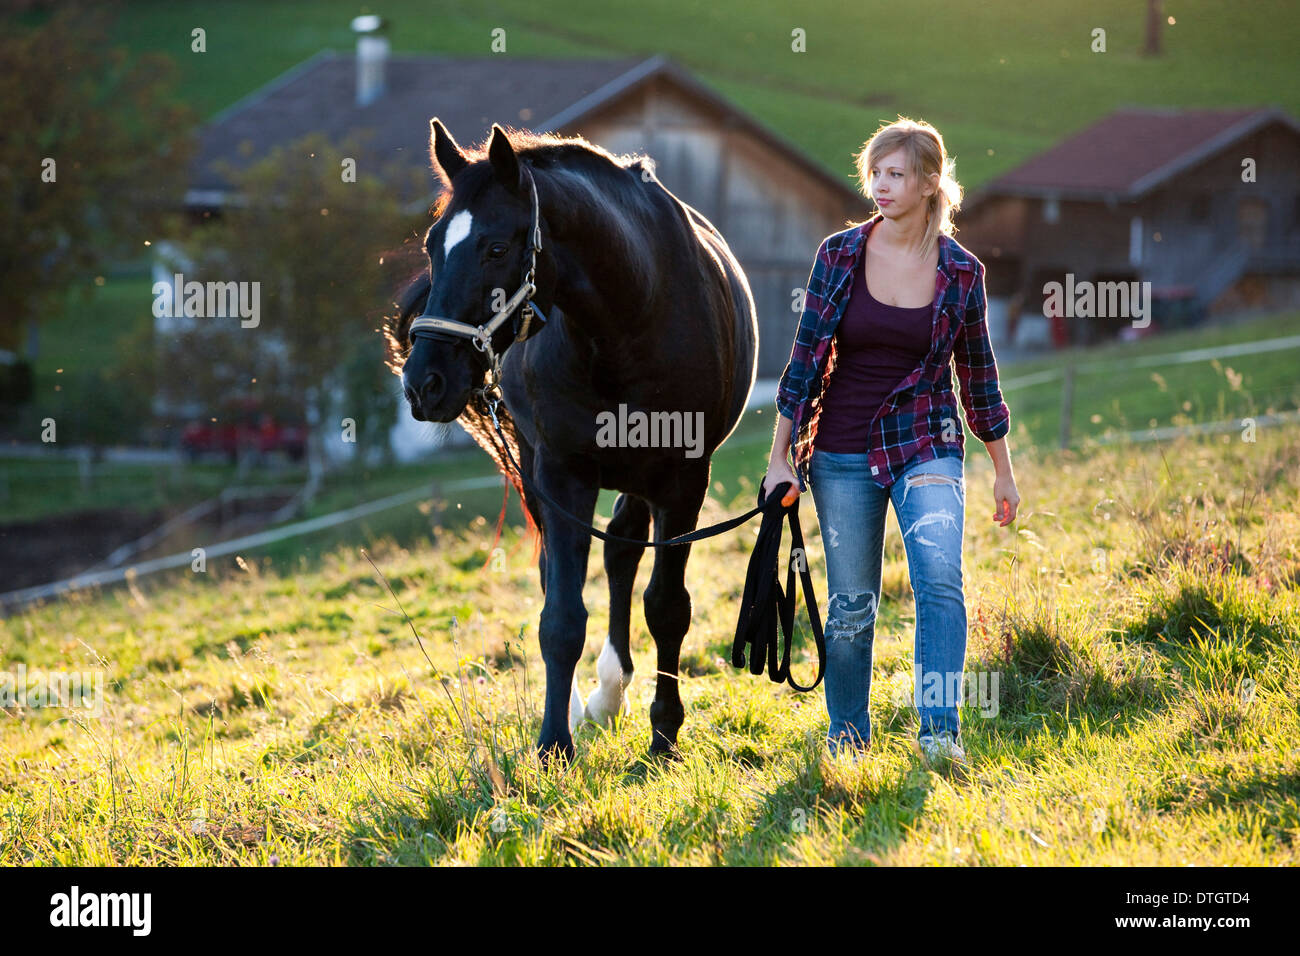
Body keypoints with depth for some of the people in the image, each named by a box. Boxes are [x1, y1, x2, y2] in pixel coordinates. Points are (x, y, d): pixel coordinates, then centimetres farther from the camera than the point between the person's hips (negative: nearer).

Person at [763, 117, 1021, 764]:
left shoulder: (961, 272, -1)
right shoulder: (839, 255, -2)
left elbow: (978, 375, 9)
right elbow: (806, 357, 2)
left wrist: (1004, 473, 13)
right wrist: (780, 457, -1)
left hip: (926, 447, -1)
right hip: (844, 454, 1)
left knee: (939, 578, -22)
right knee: (851, 604, 5)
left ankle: (939, 732, -24)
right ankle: (846, 735, 23)